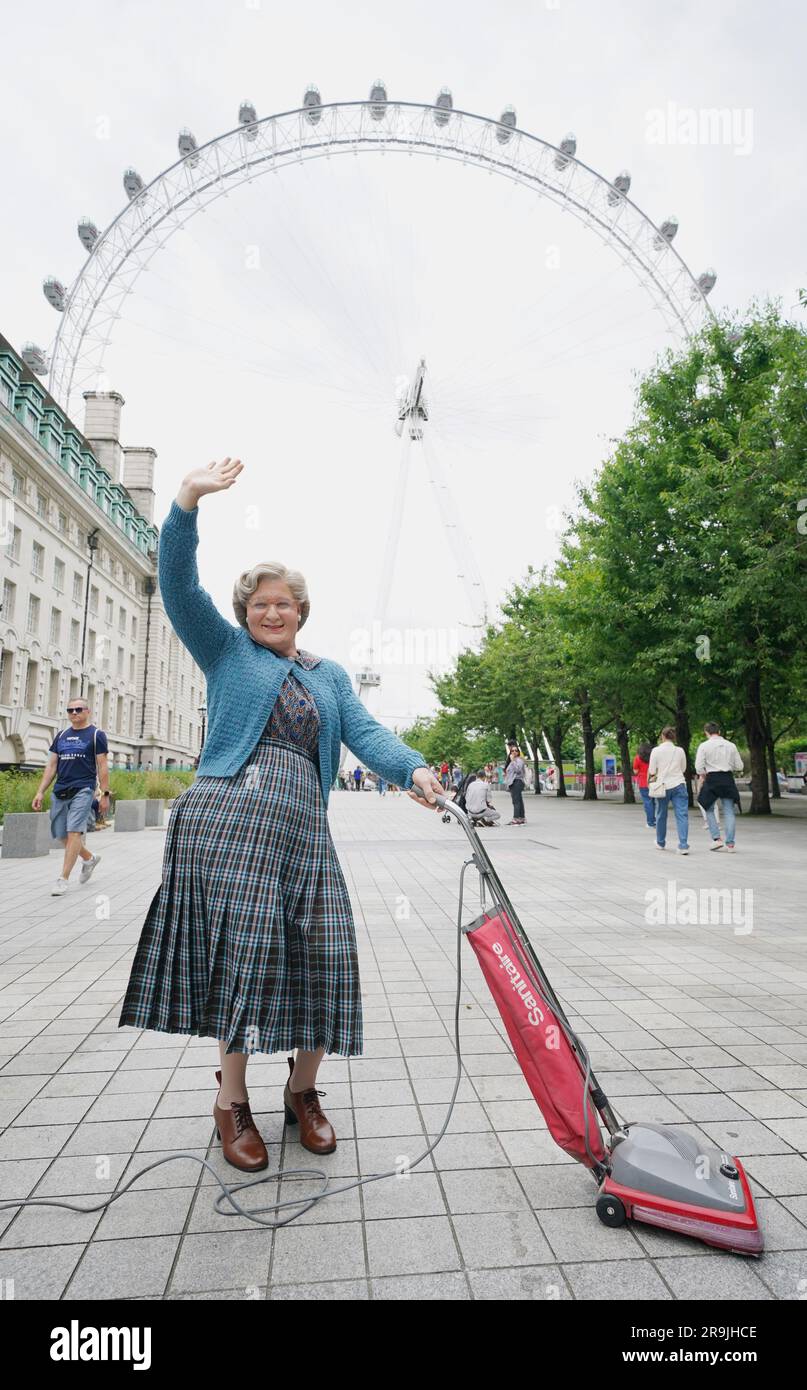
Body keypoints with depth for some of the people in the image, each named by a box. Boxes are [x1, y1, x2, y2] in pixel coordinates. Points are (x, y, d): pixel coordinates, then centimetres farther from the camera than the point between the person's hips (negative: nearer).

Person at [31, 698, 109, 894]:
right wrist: (40, 792, 8)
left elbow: (102, 766, -2)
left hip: (82, 790, -6)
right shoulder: (61, 736, 15)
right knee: (62, 836, 9)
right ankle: (90, 858, 33)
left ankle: (63, 879, -10)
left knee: (73, 832, -13)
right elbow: (51, 765, 15)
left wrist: (105, 793, -7)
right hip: (59, 791, 6)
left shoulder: (96, 735, 0)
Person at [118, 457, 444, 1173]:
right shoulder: (225, 649, 12)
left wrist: (414, 768, -14)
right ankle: (232, 1099, 14)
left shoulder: (331, 675, 20)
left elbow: (365, 731, 6)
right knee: (242, 949, -5)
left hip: (303, 827, 4)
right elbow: (181, 587, -2)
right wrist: (188, 503, -16)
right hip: (228, 816, -3)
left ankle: (303, 1089, 21)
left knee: (320, 953, -1)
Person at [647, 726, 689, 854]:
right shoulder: (680, 750, 1)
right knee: (682, 815, -4)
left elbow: (651, 771, -3)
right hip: (679, 785, 1)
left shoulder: (656, 750, -5)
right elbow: (683, 769, 12)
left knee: (661, 815, 14)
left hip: (663, 786, 0)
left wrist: (649, 782, 14)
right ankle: (683, 845, -14)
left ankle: (660, 843, 29)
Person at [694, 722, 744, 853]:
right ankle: (730, 843, 5)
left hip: (712, 779, -3)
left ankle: (717, 838, 4)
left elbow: (699, 767, -10)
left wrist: (702, 776, 8)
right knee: (729, 811, 6)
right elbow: (739, 766, 7)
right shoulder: (731, 745, 5)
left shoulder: (704, 746, -5)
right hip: (728, 779, 3)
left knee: (709, 809, 13)